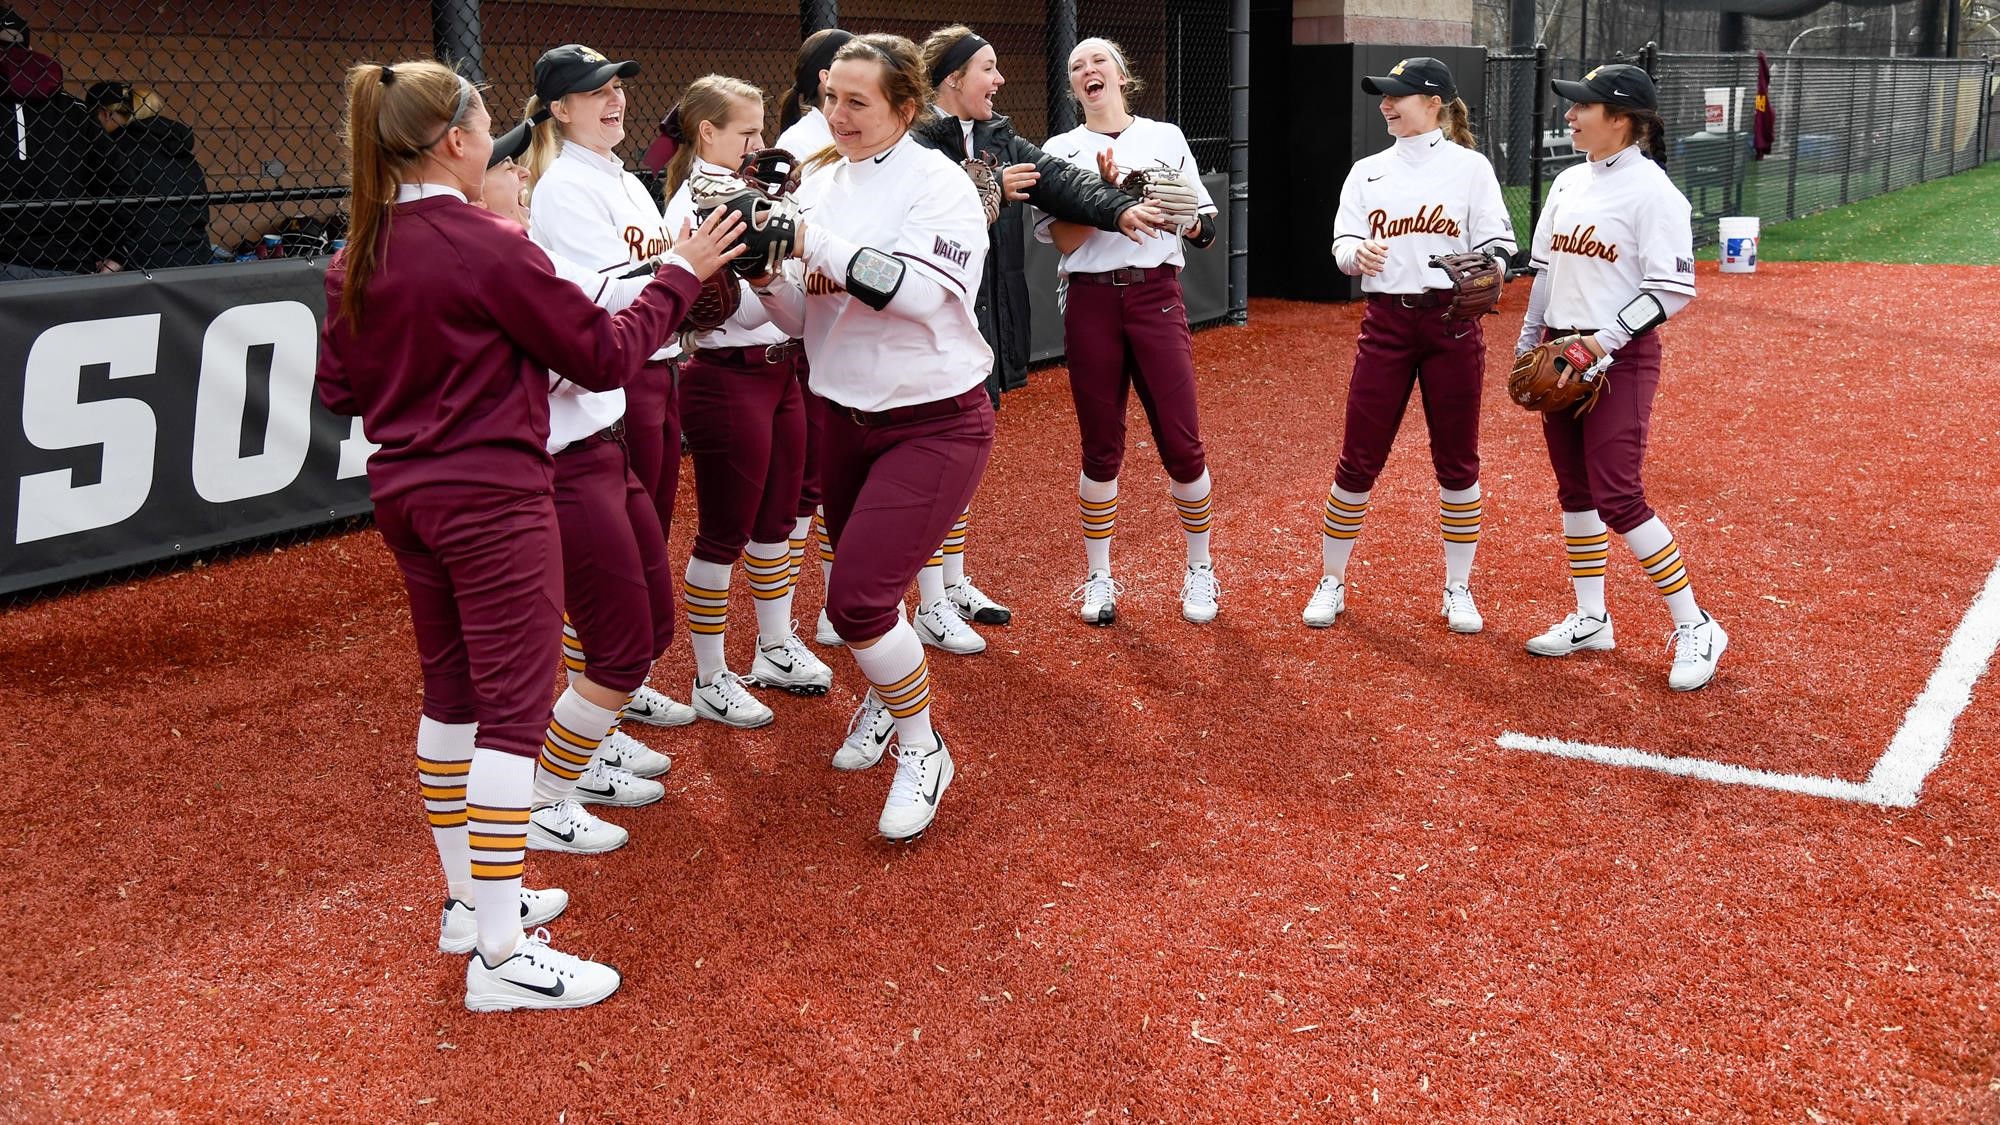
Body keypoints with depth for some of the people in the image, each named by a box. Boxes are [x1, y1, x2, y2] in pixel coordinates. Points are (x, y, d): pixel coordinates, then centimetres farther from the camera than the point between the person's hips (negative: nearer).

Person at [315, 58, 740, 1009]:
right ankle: (502, 955, -1)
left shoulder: (356, 260, 5)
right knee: (514, 713, -4)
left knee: (450, 693, 18)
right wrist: (680, 277, -1)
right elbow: (606, 355, -12)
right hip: (494, 503, -8)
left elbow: (338, 387, 13)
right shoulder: (491, 248, -17)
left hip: (405, 496, 8)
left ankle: (469, 895, 30)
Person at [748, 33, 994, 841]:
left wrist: (822, 245, -29)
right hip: (846, 418, 6)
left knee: (858, 597, -14)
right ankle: (887, 693, 48)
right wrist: (767, 271, -15)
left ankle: (922, 751, 8)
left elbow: (921, 294, -28)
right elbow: (802, 317, 5)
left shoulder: (938, 183, -13)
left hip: (934, 426, -6)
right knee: (862, 586, 18)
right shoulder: (820, 187, 3)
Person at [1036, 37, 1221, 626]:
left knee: (1182, 442, -4)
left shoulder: (1165, 137, 10)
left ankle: (1200, 570, 14)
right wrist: (1105, 191, -18)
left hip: (1156, 296, 0)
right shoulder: (1061, 150, 7)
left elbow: (1203, 228, 10)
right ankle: (1098, 577, 18)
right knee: (1101, 445, 4)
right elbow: (1062, 239, -5)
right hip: (1091, 302, 0)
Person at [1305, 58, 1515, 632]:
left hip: (1451, 321, -2)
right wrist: (1358, 253, -21)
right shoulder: (1367, 172, 10)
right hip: (1386, 322, 2)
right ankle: (1331, 582, 15)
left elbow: (1496, 246, -2)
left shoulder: (1470, 167, 1)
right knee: (1359, 459, 1)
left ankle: (1458, 589, 18)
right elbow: (1342, 244, 2)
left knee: (1456, 460, 5)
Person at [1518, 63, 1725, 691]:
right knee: (1574, 490, 12)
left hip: (1620, 357, -8)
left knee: (1617, 497, -12)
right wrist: (1529, 341, 15)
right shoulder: (1568, 183, 11)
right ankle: (1590, 621, 24)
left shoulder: (1651, 190, -12)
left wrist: (1604, 340, -21)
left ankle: (1695, 628, 1)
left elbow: (1674, 290, -16)